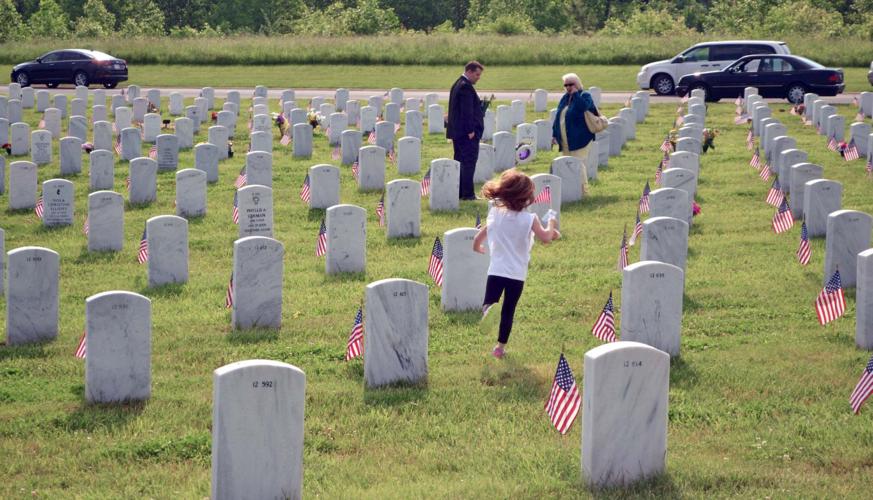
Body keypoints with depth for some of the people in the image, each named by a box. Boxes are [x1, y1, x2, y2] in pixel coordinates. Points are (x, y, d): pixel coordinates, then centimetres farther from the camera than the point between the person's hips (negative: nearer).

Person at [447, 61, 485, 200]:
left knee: (459, 162, 13)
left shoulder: (457, 84, 16)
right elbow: (467, 111, -21)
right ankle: (467, 194, -7)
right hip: (467, 132, -10)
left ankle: (458, 192, 16)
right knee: (469, 162, -7)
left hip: (456, 131, 10)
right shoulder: (466, 87, -16)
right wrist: (470, 130, -20)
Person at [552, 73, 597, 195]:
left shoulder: (585, 96, -4)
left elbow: (583, 106, -29)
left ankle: (583, 188, -8)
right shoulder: (565, 98, 16)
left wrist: (575, 93, -19)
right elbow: (558, 117, 18)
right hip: (565, 140, 7)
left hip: (579, 139, -7)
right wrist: (554, 134, 14)